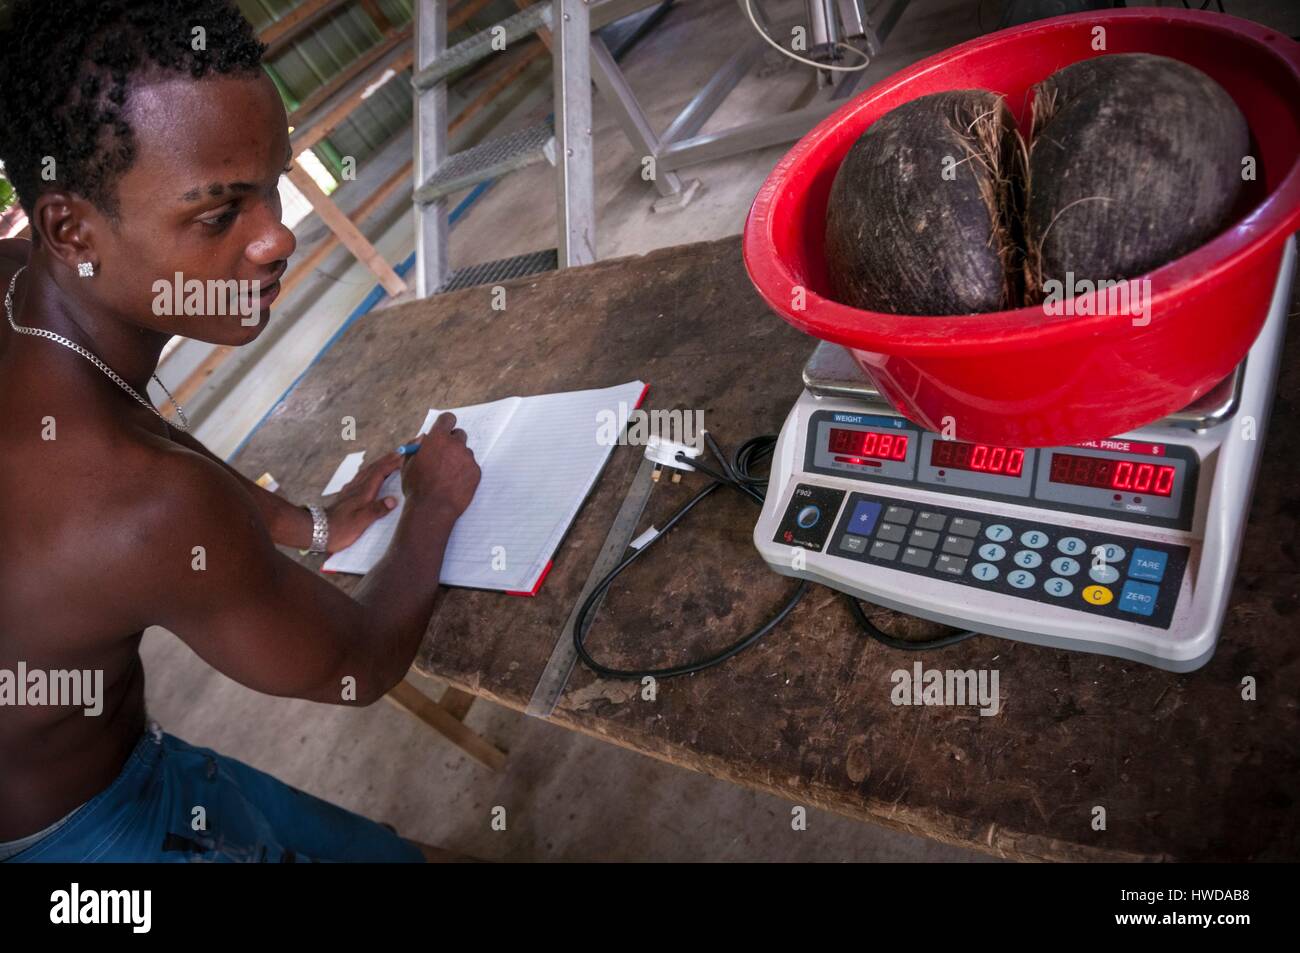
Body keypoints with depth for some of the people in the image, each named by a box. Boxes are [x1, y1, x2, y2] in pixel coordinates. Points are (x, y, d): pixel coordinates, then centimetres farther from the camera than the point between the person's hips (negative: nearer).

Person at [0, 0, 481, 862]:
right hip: (75, 833, -7)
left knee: (385, 849, 22)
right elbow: (366, 664, -20)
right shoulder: (143, 511, -41)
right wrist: (434, 507, -4)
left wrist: (311, 526, 6)